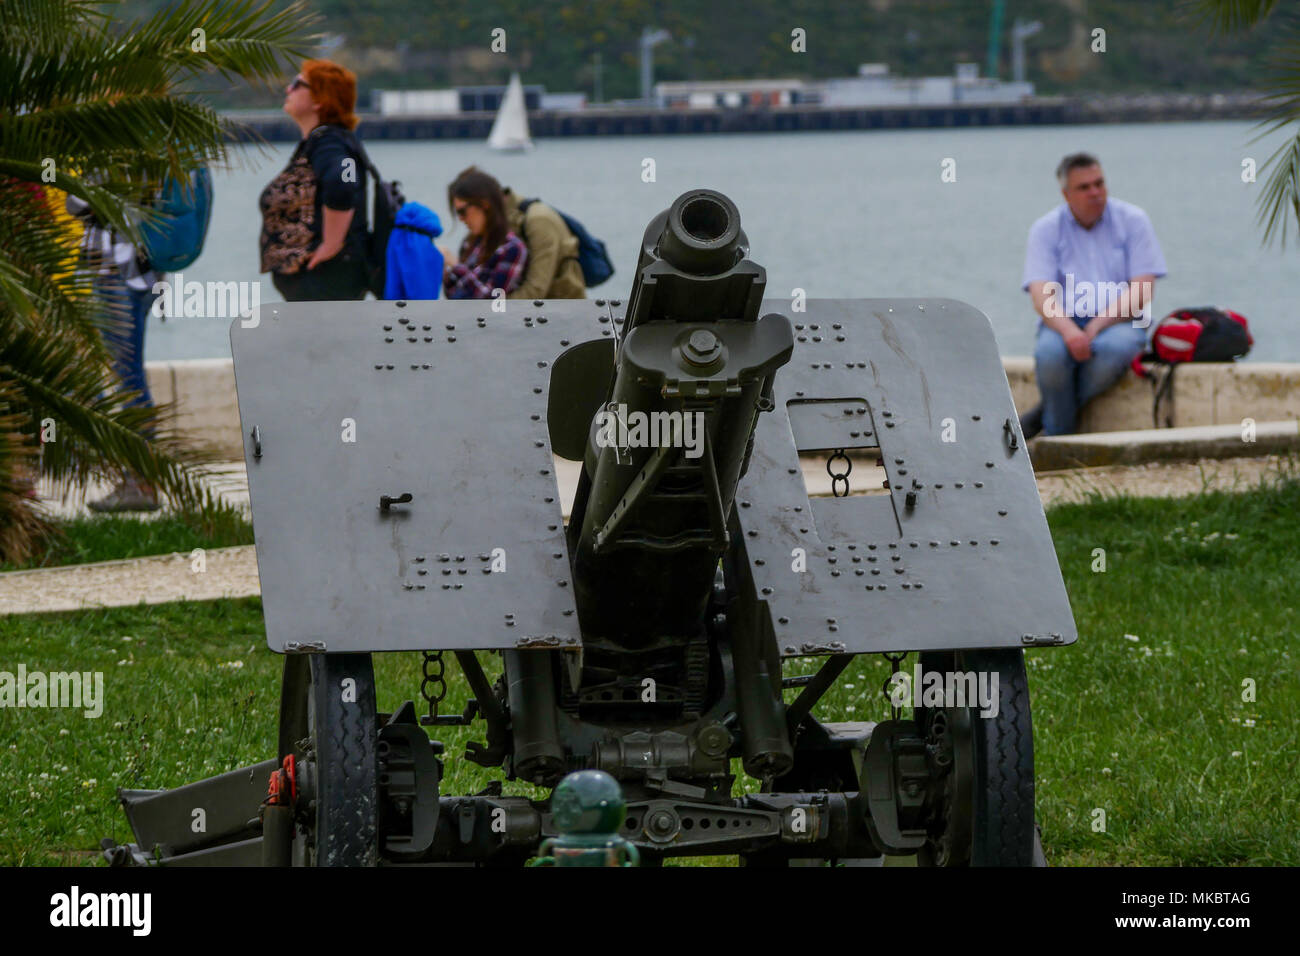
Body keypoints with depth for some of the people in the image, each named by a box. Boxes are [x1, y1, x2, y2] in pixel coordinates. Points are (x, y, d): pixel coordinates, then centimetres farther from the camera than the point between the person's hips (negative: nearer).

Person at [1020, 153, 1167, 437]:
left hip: (1119, 322, 0)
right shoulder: (1045, 230, 6)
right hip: (1065, 322, 0)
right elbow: (1041, 294, -7)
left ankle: (1044, 417, -19)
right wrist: (1068, 331, -27)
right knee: (1050, 353, -35)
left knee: (1114, 349, -37)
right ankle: (1059, 437, -15)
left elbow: (1141, 291, -3)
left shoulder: (1132, 220, 6)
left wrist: (1097, 326, -17)